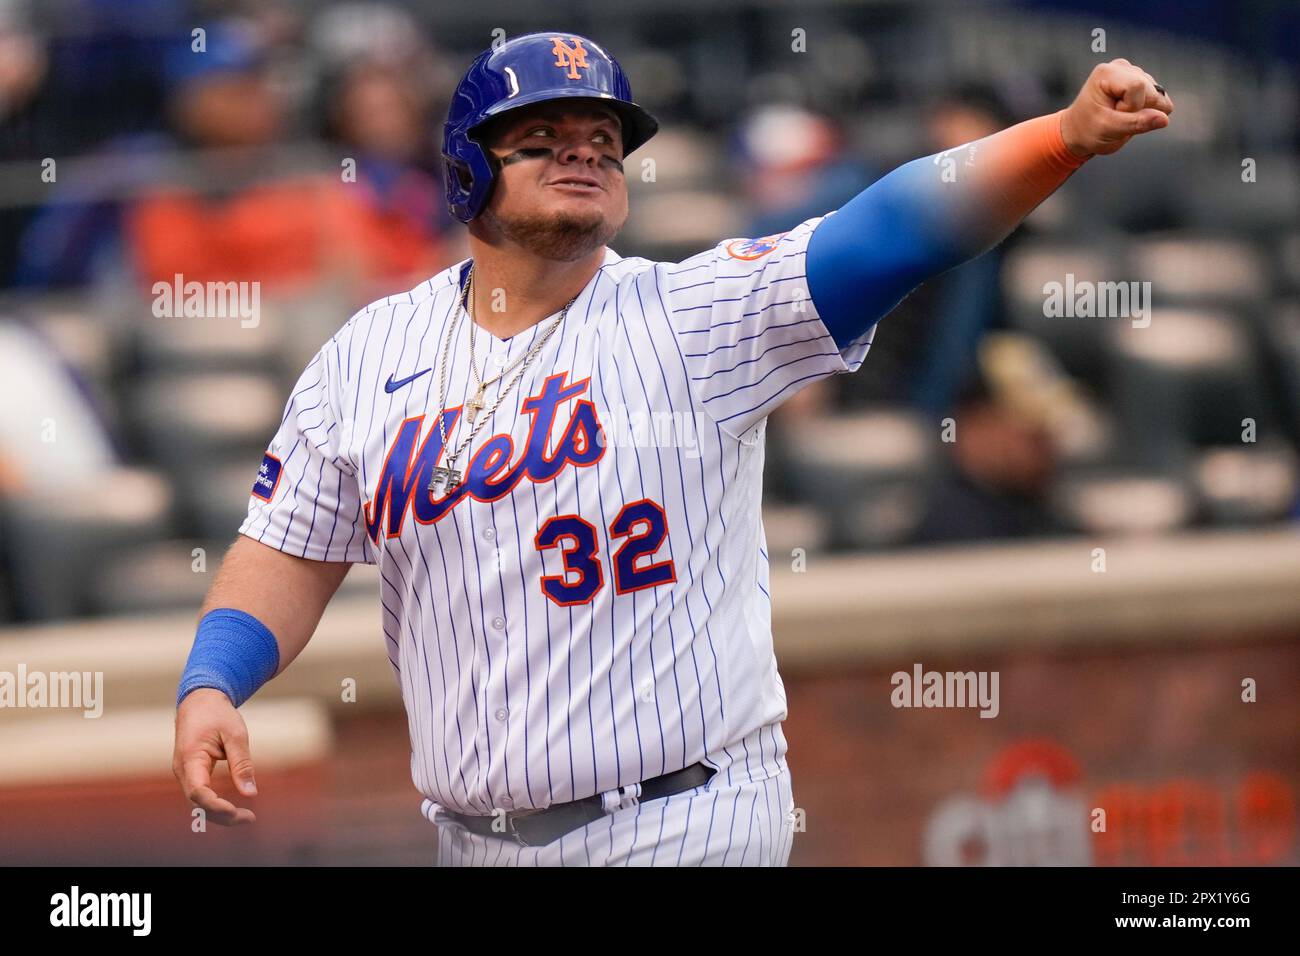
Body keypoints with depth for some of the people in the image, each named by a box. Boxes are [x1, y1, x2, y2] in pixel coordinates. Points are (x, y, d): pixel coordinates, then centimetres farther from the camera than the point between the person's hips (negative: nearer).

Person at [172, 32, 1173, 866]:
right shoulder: (369, 355, 7)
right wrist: (208, 688, -8)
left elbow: (885, 235, -14)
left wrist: (1068, 134, -27)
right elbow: (290, 554, 10)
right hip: (478, 839, 4)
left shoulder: (694, 317, -4)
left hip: (686, 825, -4)